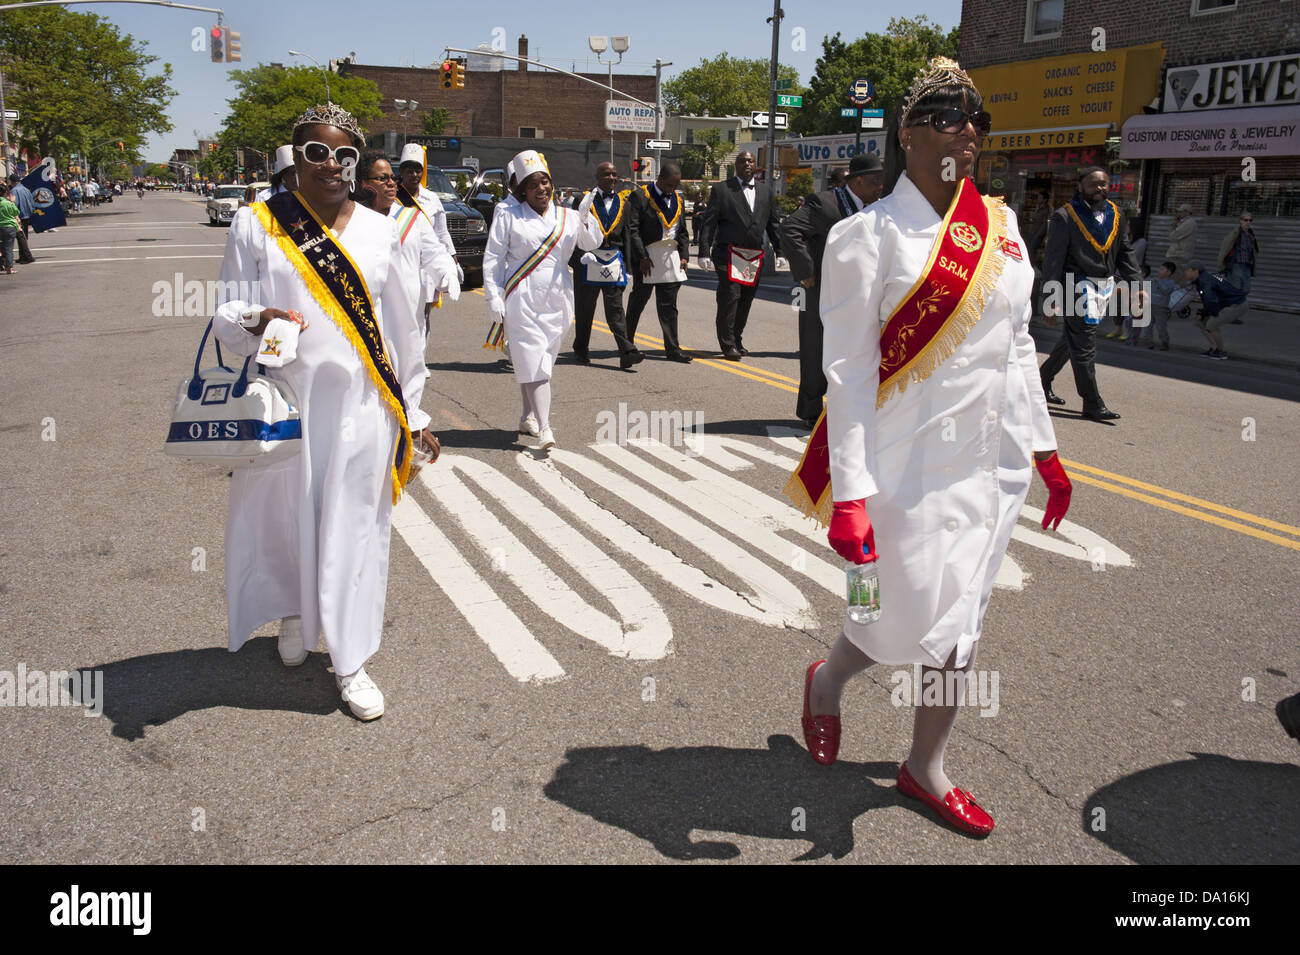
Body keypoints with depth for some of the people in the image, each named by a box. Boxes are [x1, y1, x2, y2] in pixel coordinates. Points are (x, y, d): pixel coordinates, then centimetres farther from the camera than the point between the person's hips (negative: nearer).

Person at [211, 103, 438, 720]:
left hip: (362, 405, 1)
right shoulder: (257, 224, 1)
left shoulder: (378, 231, 7)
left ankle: (350, 659, 18)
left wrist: (414, 413, 9)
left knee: (355, 526, 4)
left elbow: (401, 327, 10)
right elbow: (225, 313, 1)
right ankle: (292, 614, 40)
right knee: (285, 514, 9)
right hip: (285, 402, -1)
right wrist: (254, 321, -23)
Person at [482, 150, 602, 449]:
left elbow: (592, 243, 5)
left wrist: (585, 217, -12)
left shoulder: (565, 217, 12)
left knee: (543, 361, 10)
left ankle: (528, 416, 27)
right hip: (521, 299, -4)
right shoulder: (508, 215, 1)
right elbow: (492, 258, 1)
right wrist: (494, 296, -5)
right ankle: (543, 428, -18)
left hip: (556, 300, 4)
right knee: (532, 361, -11)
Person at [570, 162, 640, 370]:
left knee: (615, 309, -4)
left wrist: (626, 266, 11)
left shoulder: (623, 202, 11)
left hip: (614, 260, 2)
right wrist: (581, 255, -14)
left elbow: (626, 235, 14)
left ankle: (627, 352, -13)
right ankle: (581, 350, 22)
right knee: (584, 309, 7)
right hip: (587, 260, -2)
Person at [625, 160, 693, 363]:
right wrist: (642, 257, -15)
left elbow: (682, 232, 18)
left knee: (668, 305, 4)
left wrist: (684, 256, 6)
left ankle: (672, 349, 4)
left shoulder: (678, 199, 14)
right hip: (646, 257, -5)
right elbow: (633, 230, -11)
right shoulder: (640, 196, -5)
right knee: (638, 300, 5)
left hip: (671, 257, 5)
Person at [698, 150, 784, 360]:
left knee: (745, 301, 11)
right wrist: (703, 252, -11)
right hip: (729, 254, -5)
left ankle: (737, 340, 24)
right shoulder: (721, 189, 1)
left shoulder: (765, 191, 15)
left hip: (755, 256, 5)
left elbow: (773, 223, 18)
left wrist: (779, 252, 12)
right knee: (729, 298, -9)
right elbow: (709, 223, -3)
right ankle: (728, 345, -1)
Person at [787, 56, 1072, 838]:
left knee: (961, 622, 13)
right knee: (914, 619, -3)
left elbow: (1019, 348, 16)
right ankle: (828, 680, 31)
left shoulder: (1000, 227, 9)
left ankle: (926, 767, 31)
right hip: (914, 459, -6)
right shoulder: (869, 235, -10)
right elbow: (849, 371, -14)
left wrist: (1045, 450, 16)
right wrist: (849, 495, -20)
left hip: (996, 459, 6)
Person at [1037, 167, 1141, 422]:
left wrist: (1135, 285, 9)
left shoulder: (1116, 215, 11)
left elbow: (1125, 253, 18)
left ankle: (1043, 382, 31)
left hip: (1105, 285, 7)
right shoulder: (1065, 216, -8)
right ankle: (1092, 404, -3)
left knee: (1071, 339, 15)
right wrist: (1051, 297, -14)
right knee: (1083, 345, -7)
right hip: (1077, 286, -7)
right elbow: (1053, 258, -10)